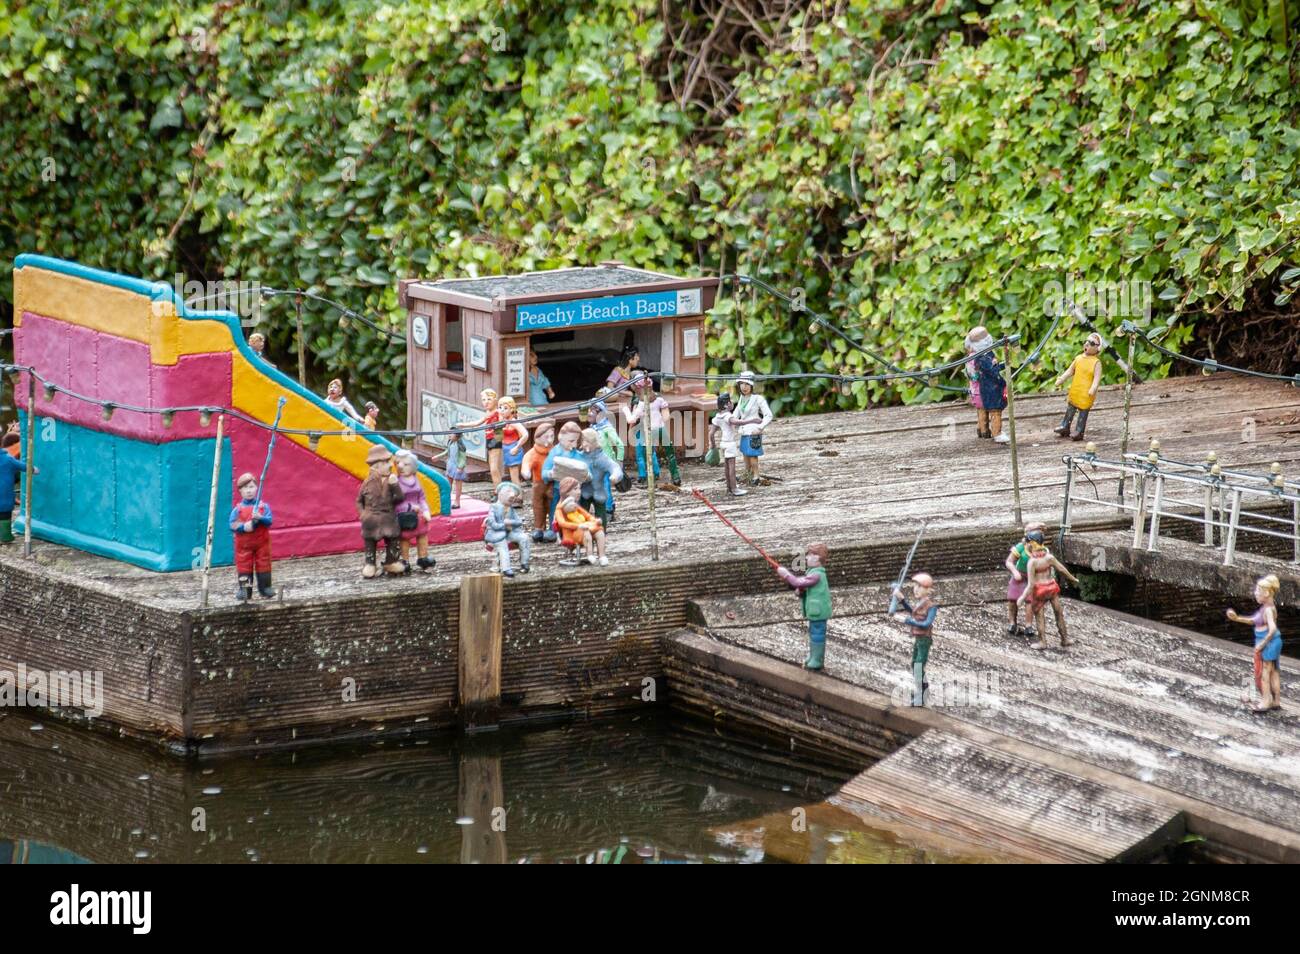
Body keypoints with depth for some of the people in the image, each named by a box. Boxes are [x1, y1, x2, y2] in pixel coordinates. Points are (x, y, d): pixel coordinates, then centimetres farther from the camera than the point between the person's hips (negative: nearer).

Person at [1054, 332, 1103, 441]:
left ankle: (1079, 432, 7)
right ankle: (1065, 427, 27)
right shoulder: (1079, 359, 9)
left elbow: (1097, 377, -17)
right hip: (1075, 391, 6)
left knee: (1083, 412, 0)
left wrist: (1093, 389, -30)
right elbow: (1069, 371, 14)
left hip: (1086, 394, -6)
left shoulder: (1096, 362, -9)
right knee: (1070, 409, 16)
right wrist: (1061, 380, 4)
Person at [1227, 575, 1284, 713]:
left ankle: (1265, 702, 10)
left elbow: (1272, 629, -32)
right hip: (1271, 643, 10)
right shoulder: (1266, 606, 7)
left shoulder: (1268, 609, -22)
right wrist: (1237, 618, 7)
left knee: (1264, 672, 2)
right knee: (1273, 672, 16)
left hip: (1268, 643, -10)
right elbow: (1253, 621, 16)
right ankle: (1276, 701, 25)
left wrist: (1262, 643, -23)